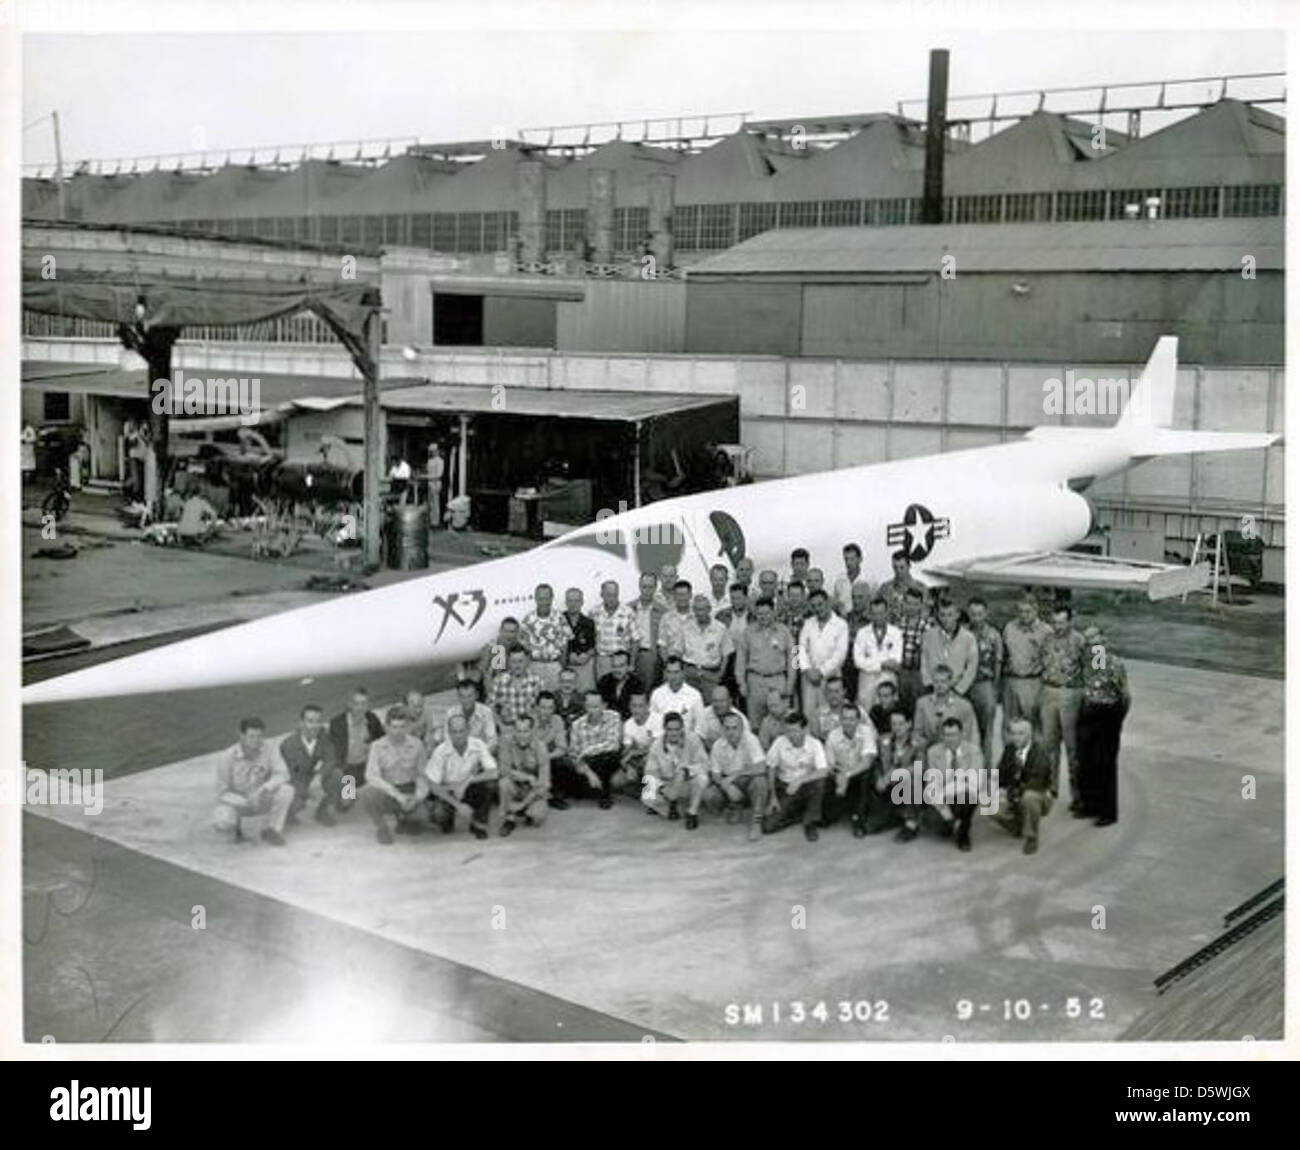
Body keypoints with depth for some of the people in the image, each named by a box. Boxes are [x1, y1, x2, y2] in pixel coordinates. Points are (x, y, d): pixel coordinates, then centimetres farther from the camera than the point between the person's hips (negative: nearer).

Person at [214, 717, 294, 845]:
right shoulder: (227, 759, -24)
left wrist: (265, 788, -35)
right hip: (235, 801, -3)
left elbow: (281, 774, -15)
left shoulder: (265, 750, -14)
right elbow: (223, 794, -19)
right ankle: (234, 826, 5)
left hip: (259, 799, 3)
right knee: (221, 822, -35)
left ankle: (272, 830, -3)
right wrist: (247, 801, -34)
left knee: (286, 789, -24)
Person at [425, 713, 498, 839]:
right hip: (447, 793, -1)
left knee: (491, 783, -28)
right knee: (438, 815, -32)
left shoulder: (478, 745, -17)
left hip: (470, 791, 1)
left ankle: (479, 825, -8)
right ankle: (447, 819, 10)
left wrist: (467, 780, -34)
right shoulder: (440, 751, -20)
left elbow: (493, 773, -23)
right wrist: (458, 805, -24)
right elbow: (433, 786, -17)